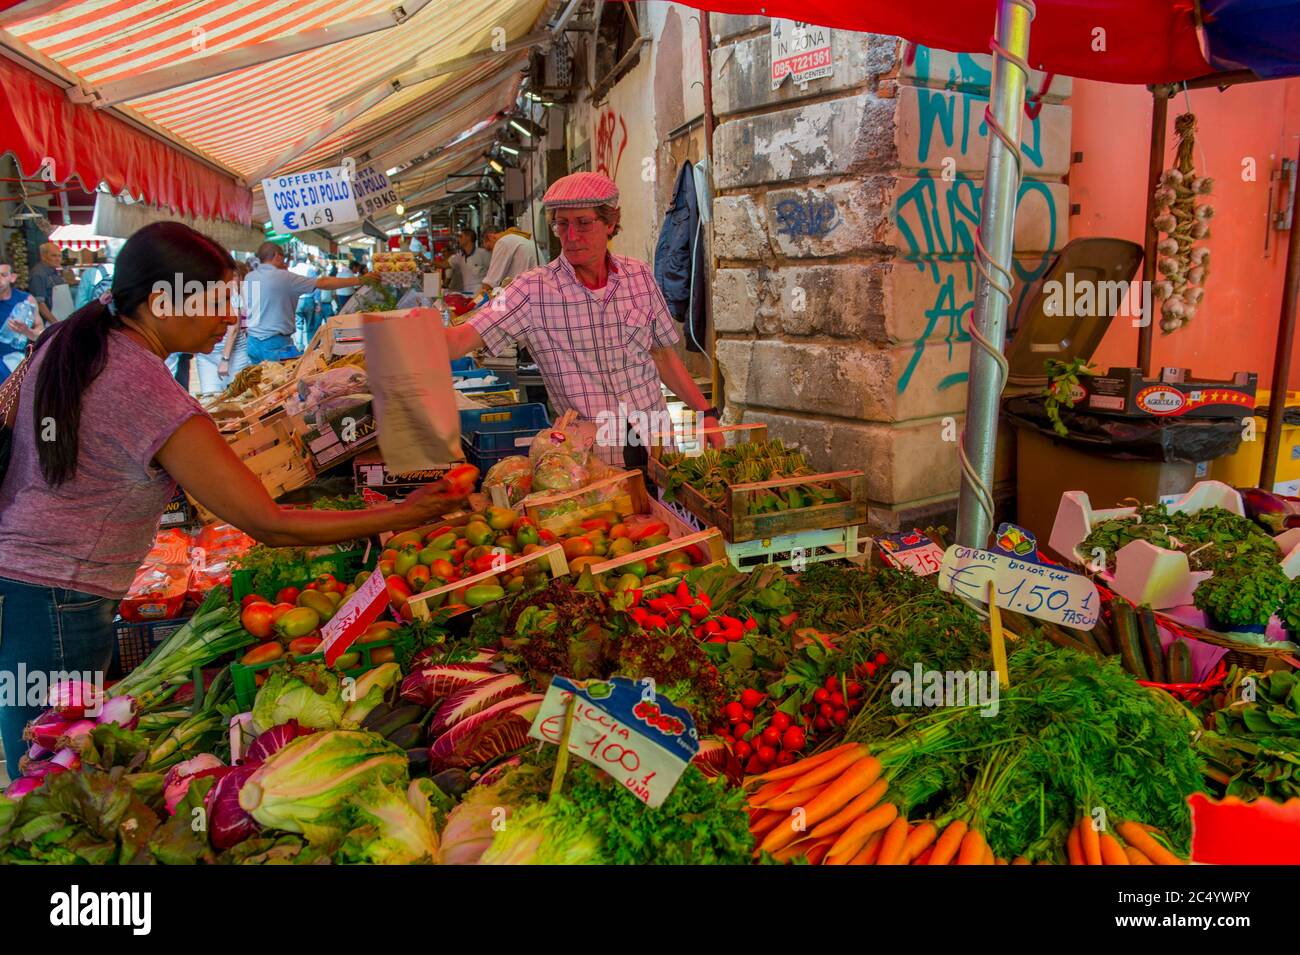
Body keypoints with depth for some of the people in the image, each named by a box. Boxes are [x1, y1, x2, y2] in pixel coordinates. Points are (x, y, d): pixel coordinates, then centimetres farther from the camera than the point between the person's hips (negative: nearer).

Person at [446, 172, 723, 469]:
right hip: (587, 455, -3)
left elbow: (663, 355, 11)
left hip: (654, 443, 4)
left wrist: (706, 412, 7)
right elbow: (463, 338, -20)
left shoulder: (640, 275, 2)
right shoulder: (533, 290, -10)